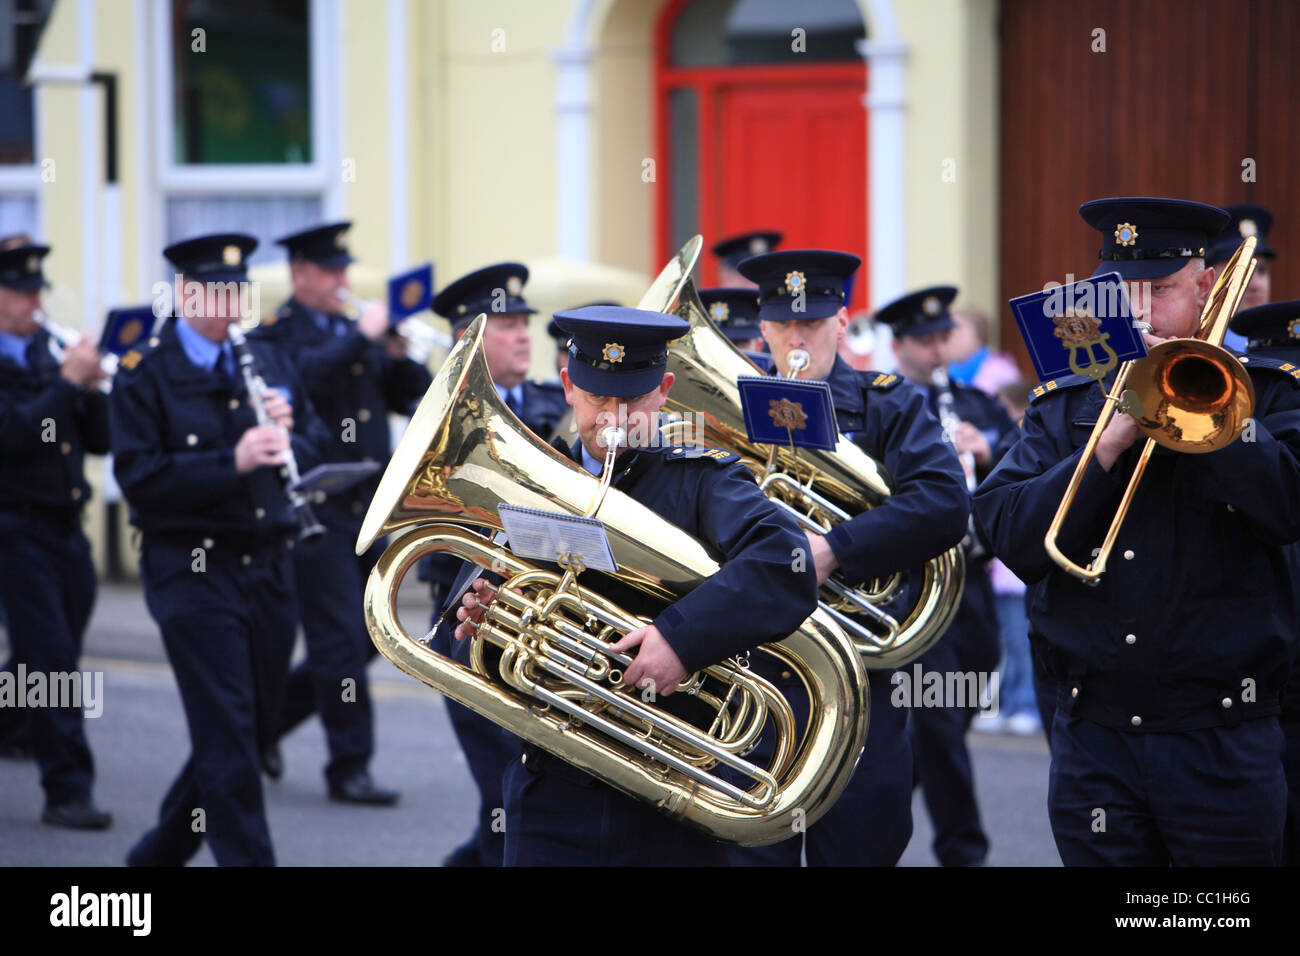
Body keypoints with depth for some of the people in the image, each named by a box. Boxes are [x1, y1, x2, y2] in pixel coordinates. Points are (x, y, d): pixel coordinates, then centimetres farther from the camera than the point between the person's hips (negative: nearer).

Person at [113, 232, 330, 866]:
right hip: (193, 571, -6)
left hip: (269, 569, 6)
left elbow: (316, 442, 16)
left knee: (256, 728, 11)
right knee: (228, 737, -10)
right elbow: (138, 478, -14)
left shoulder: (266, 361, 13)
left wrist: (287, 436, -7)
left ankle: (160, 852, 28)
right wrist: (231, 462, -23)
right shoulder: (144, 374, -6)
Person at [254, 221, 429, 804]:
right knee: (340, 636, -8)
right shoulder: (278, 335, -6)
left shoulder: (352, 332, 16)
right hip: (315, 509, -8)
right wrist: (362, 336, -23)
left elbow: (414, 397, 11)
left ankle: (269, 717, 27)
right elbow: (309, 377, -27)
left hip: (367, 509, 8)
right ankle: (349, 767, -1)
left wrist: (398, 355, -6)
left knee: (370, 635, 11)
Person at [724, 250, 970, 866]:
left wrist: (832, 549, -22)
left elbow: (944, 504, -15)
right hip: (750, 675, 2)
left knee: (860, 850, 4)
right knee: (751, 852, 1)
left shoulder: (889, 406, 3)